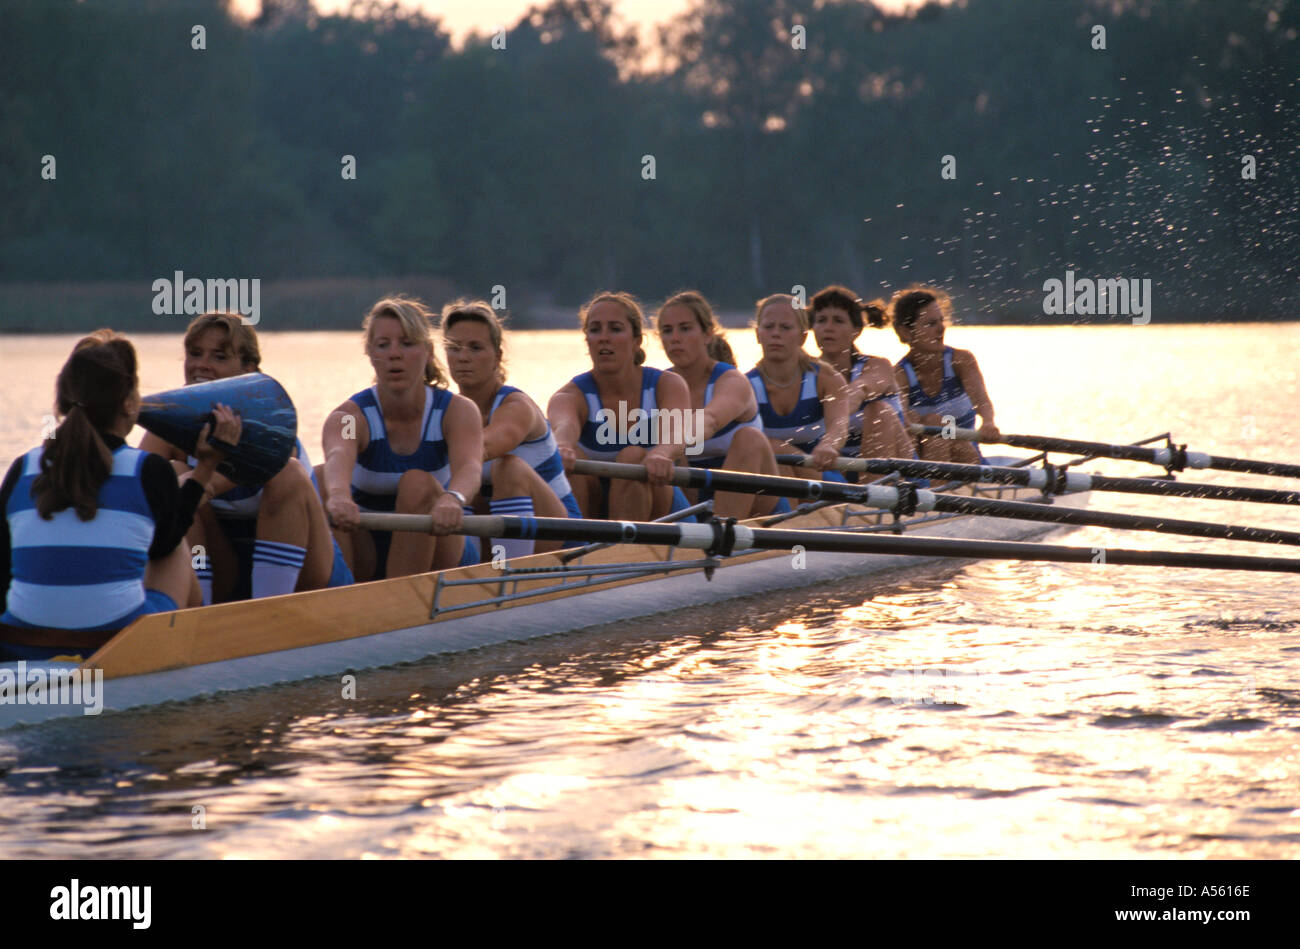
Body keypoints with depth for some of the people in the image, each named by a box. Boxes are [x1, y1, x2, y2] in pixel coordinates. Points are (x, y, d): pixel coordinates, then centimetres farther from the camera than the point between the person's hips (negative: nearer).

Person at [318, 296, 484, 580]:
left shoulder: (457, 411, -10)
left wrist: (452, 499, -59)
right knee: (319, 479, -24)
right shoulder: (350, 416, -13)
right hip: (365, 560, 0)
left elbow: (469, 466, -33)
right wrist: (338, 495, -64)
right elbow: (338, 458, -38)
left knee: (418, 483, -29)